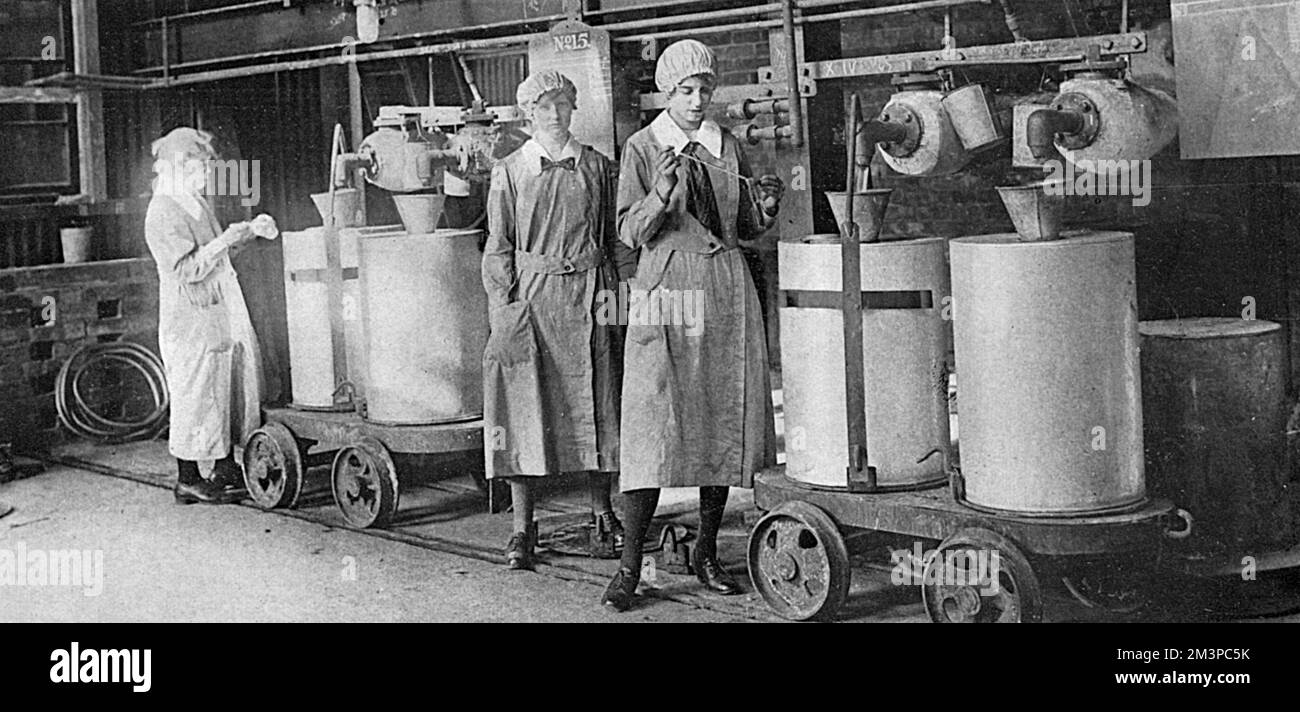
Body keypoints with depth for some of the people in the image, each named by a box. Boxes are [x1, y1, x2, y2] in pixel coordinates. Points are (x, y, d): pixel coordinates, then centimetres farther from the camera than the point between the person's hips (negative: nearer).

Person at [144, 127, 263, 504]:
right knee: (195, 395, -3)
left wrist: (241, 236, 10)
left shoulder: (196, 203, 15)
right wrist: (225, 240, -20)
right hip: (190, 321, -10)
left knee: (232, 384, 12)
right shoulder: (164, 213, -16)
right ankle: (188, 479, 6)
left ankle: (224, 469, 22)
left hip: (220, 314, 10)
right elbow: (189, 269, -22)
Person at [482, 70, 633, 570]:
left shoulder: (597, 168, 8)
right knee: (525, 408, -2)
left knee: (593, 405, 6)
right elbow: (498, 248, 3)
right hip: (528, 296, -1)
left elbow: (614, 239, 10)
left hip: (588, 296, 1)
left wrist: (612, 297, 2)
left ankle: (602, 511, 21)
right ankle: (522, 527, 5)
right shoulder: (509, 172, 4)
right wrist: (504, 306, -6)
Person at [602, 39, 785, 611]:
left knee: (723, 424, 6)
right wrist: (660, 197, -23)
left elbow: (747, 228, 16)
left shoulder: (728, 147, 11)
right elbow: (629, 233, -5)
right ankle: (629, 567, -5)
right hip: (666, 291, -4)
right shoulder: (642, 148, 0)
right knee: (654, 427, -9)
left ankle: (706, 552, 19)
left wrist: (766, 206, -5)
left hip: (726, 293, 4)